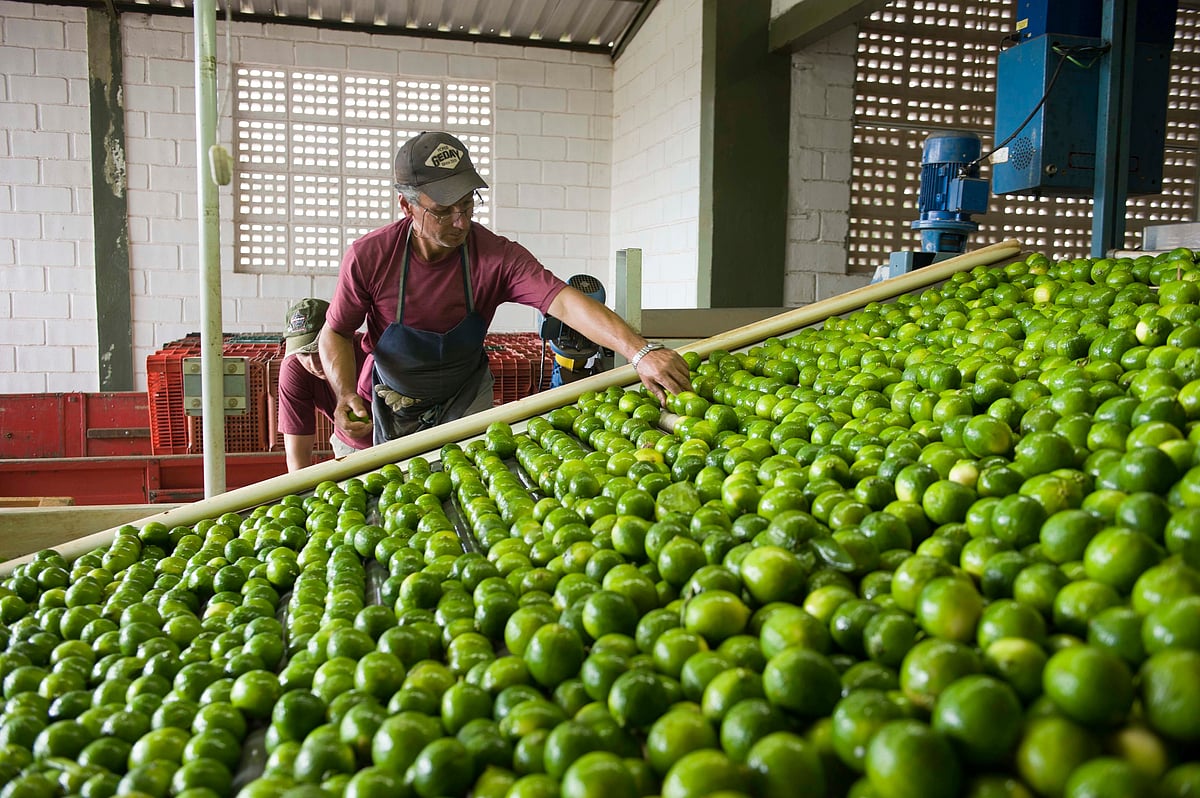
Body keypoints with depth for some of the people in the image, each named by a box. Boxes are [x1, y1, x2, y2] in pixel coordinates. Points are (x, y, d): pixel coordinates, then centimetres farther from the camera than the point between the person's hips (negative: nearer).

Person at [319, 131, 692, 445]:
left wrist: (641, 352, -53)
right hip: (395, 409, 1)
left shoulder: (497, 256, -26)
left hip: (465, 399, -1)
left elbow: (564, 301, -39)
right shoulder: (368, 257, -24)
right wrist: (346, 394, -29)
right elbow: (336, 333, -10)